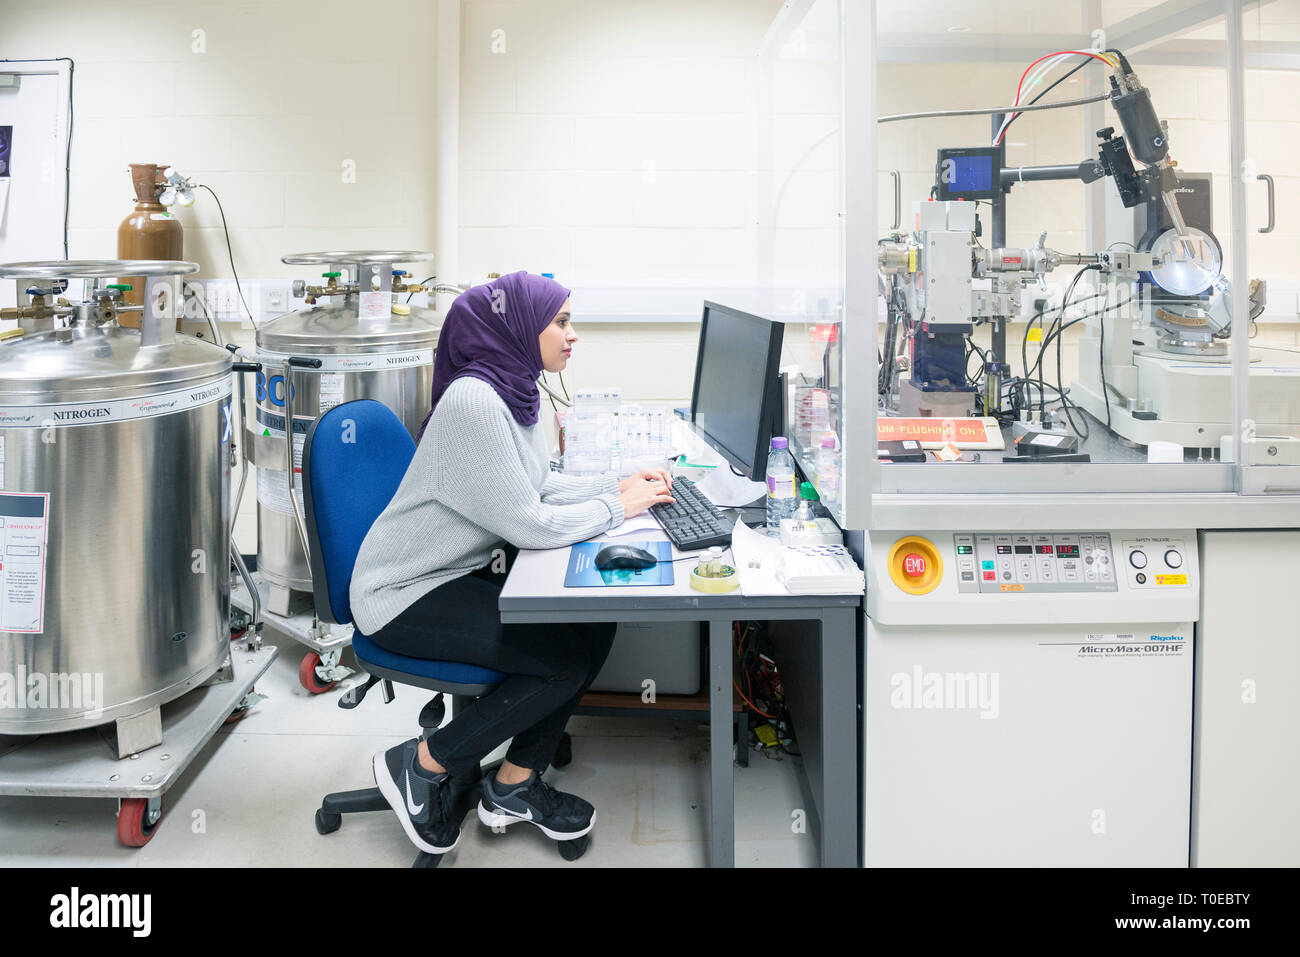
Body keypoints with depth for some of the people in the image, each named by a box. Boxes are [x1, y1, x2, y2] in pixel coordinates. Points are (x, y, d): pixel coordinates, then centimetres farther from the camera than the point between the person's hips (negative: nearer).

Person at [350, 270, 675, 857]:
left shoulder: (515, 390, 3)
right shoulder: (473, 400, -26)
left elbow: (538, 484, 15)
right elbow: (529, 523, -26)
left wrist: (616, 486, 1)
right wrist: (617, 508, -12)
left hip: (465, 569, 9)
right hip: (403, 594, -9)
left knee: (595, 623, -3)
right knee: (567, 658, -15)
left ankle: (514, 784, 10)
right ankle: (418, 766, 1)